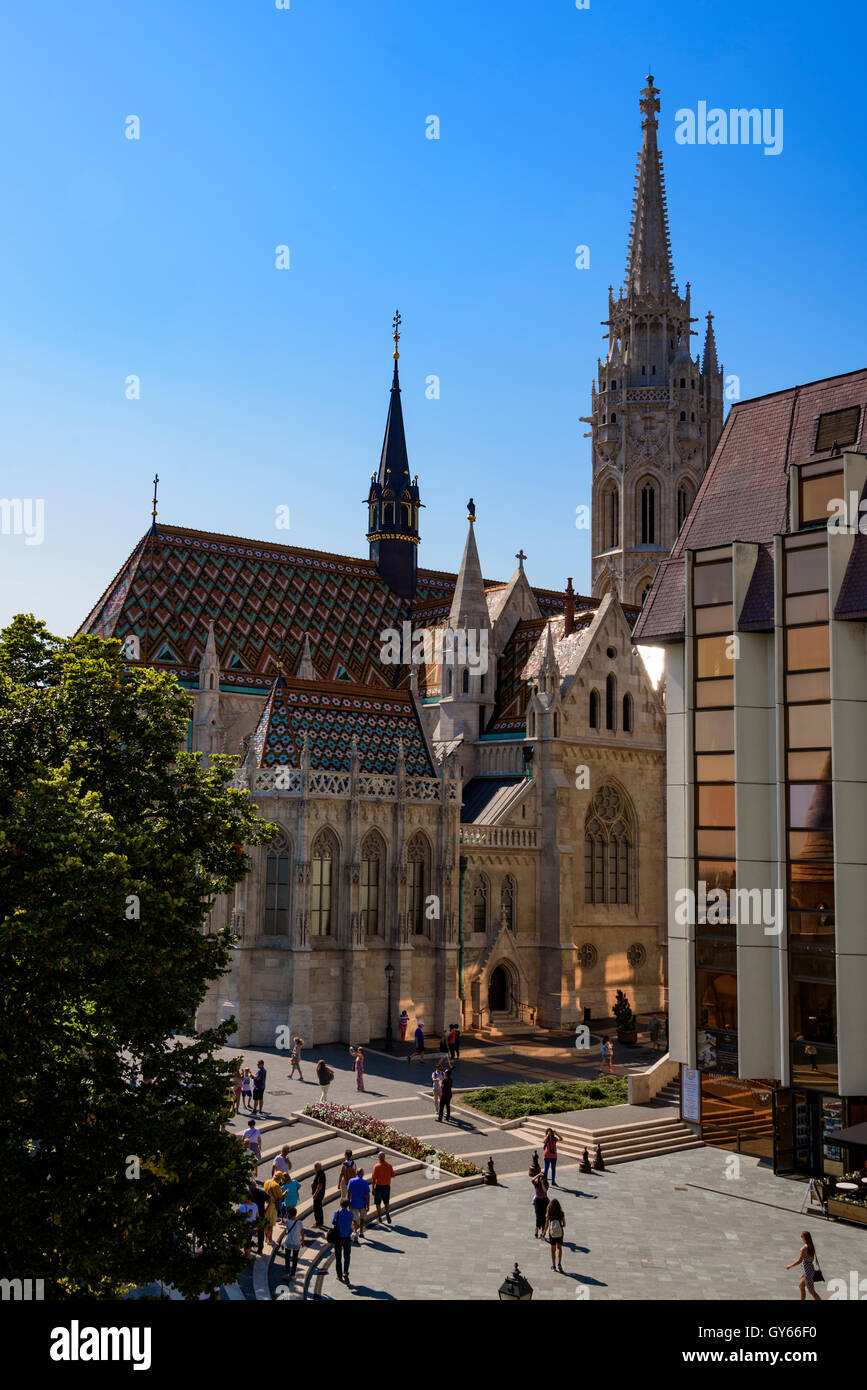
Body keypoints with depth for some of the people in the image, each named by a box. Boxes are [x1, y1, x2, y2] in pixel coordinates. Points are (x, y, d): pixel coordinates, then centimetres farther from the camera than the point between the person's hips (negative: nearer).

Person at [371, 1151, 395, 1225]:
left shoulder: (376, 1166, -15)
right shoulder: (389, 1165, -6)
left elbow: (373, 1178, -15)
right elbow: (392, 1175, 3)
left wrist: (373, 1189, -8)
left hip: (378, 1186, -3)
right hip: (387, 1186, 3)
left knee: (378, 1203, 13)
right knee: (386, 1202, 19)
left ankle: (379, 1217, 19)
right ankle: (387, 1214, 0)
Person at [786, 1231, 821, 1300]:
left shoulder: (804, 1249, -24)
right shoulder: (812, 1246, 1)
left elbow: (799, 1261, -20)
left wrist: (790, 1266, -8)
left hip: (807, 1271, -9)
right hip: (811, 1268, 9)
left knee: (811, 1291, 2)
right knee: (801, 1286, 23)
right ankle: (802, 1300, 33)